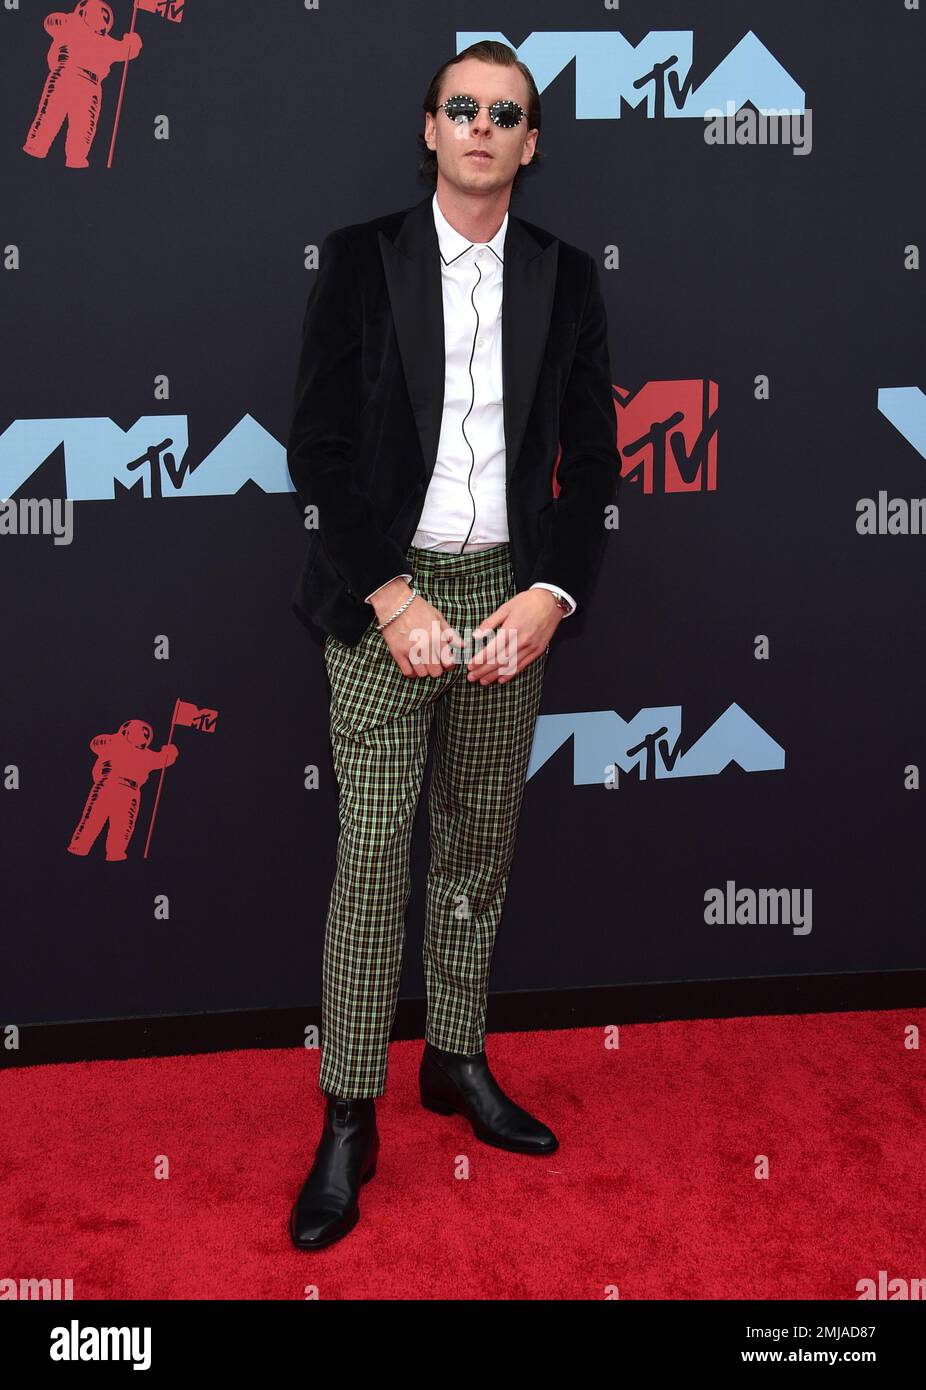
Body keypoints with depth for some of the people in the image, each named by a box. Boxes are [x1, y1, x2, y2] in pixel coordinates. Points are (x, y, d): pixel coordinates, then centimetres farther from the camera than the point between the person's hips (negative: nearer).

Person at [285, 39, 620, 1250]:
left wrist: (550, 595, -8)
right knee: (374, 853, -4)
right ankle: (349, 1119, 6)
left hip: (512, 593, 3)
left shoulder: (565, 277, 7)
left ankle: (457, 1062, 29)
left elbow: (593, 459, 6)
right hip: (384, 591, -3)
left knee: (481, 846, 12)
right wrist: (391, 600, -13)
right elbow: (319, 448, -5)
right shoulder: (359, 261, 0)